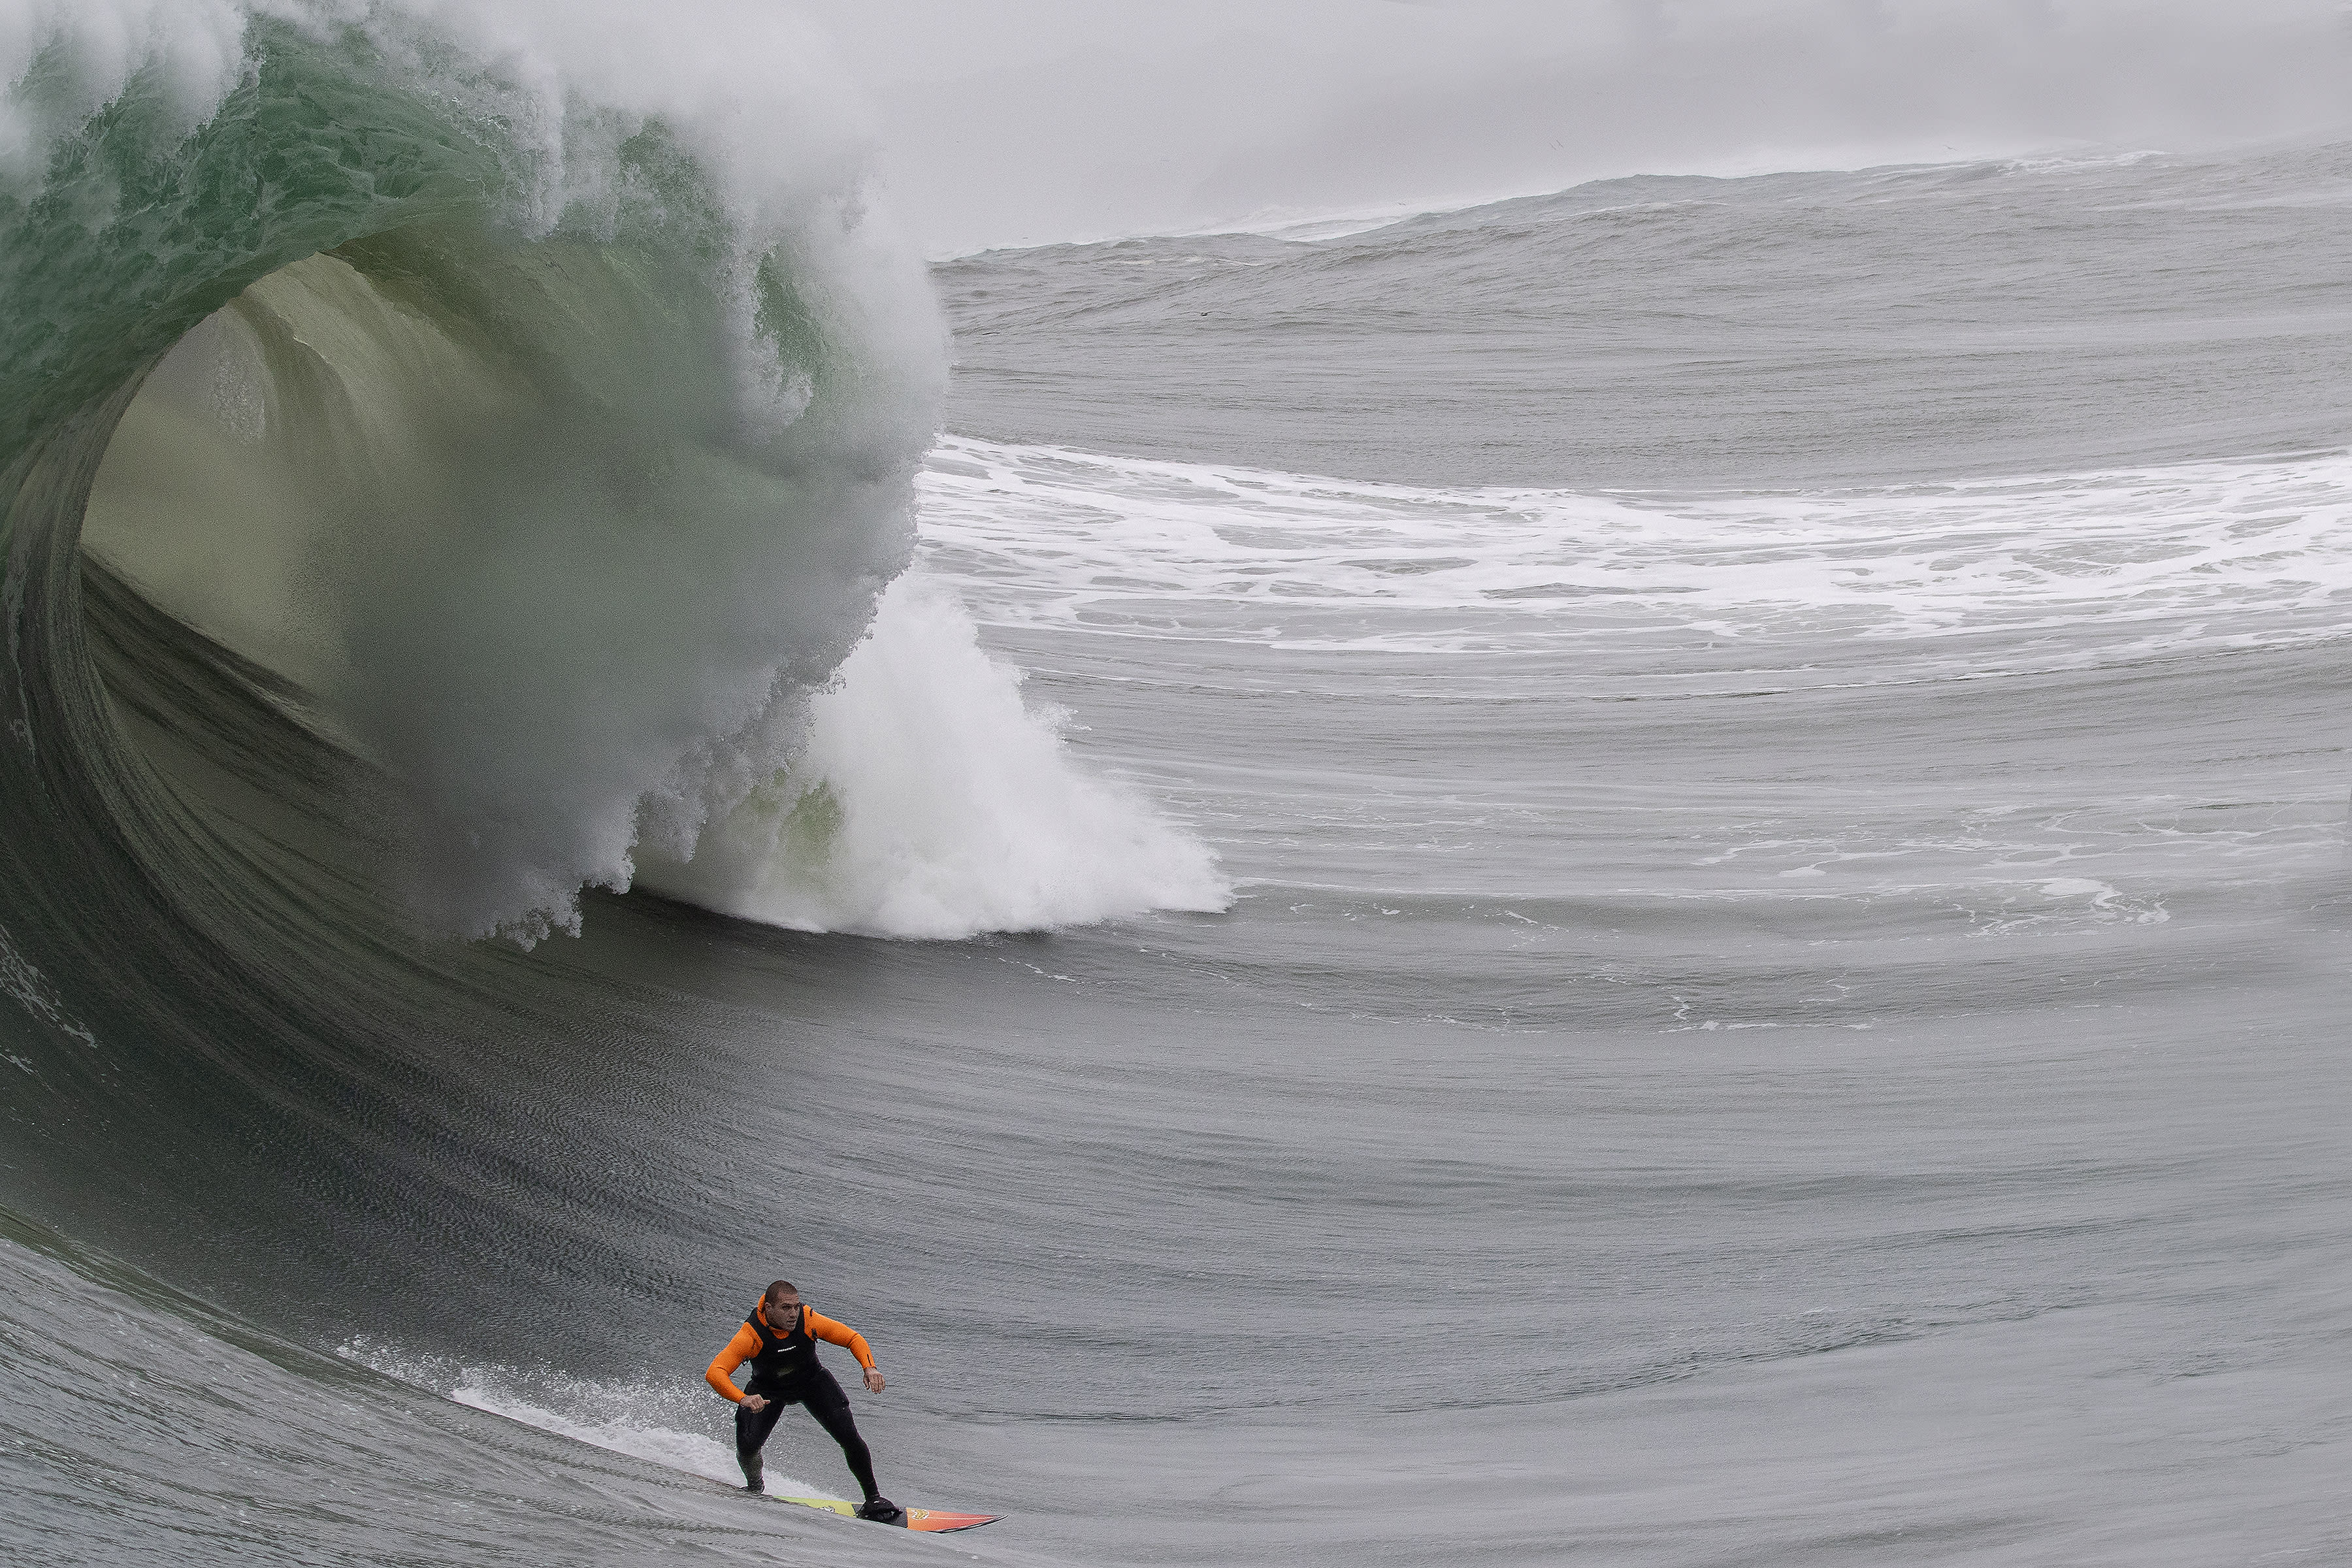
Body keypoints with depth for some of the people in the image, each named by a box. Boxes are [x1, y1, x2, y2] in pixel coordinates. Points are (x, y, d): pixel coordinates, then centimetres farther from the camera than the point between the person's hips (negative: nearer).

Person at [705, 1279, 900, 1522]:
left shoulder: (808, 1320, -28)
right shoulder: (751, 1335, -34)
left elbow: (853, 1338, -16)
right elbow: (714, 1373, -41)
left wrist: (869, 1368, -35)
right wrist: (743, 1399, -59)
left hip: (812, 1381, 1)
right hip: (767, 1390, -1)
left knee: (848, 1436, -16)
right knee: (747, 1445, -19)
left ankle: (873, 1498, 2)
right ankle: (755, 1487, 15)